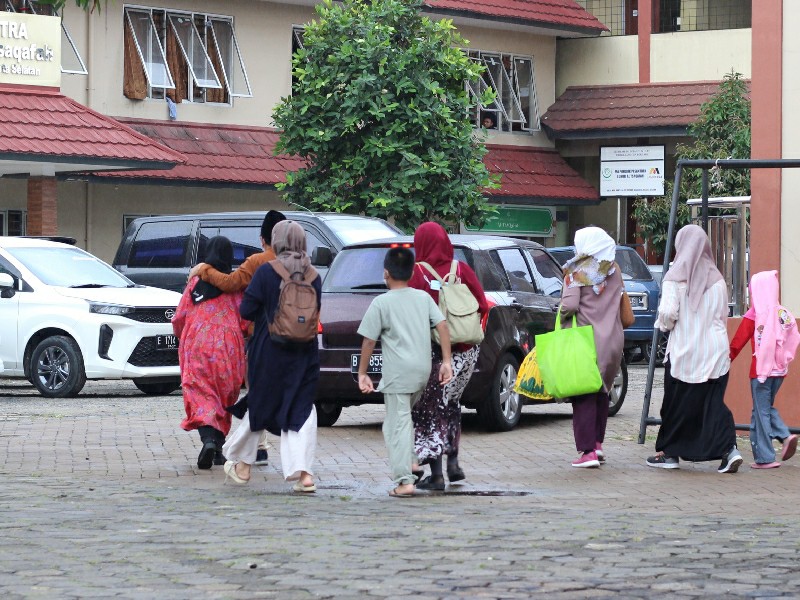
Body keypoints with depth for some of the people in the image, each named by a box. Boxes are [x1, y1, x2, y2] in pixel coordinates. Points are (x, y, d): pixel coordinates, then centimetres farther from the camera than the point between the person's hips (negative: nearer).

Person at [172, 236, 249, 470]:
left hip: (197, 346, -1)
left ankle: (208, 439, -30)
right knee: (224, 396, 15)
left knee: (200, 394, -5)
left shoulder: (196, 282, 1)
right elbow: (246, 321, -3)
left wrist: (183, 338, 23)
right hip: (228, 349, 1)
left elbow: (179, 318, 4)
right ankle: (218, 447, 18)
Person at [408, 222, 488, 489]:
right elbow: (482, 306, -1)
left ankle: (436, 474, 0)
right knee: (450, 403, 24)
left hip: (431, 351, -4)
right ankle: (453, 461, 22)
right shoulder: (462, 270, 0)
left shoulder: (417, 273, -12)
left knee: (429, 410, 4)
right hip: (464, 349, 4)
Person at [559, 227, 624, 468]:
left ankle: (588, 451, -9)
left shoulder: (577, 270, -9)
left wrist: (563, 315, 1)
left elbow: (570, 305, -18)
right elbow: (621, 306, 11)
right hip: (613, 339, 5)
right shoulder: (614, 270, 8)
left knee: (584, 396, -3)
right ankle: (597, 443, 22)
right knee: (601, 393, 19)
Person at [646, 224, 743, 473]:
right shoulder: (717, 280, 3)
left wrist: (665, 323, 5)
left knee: (677, 403, 8)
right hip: (716, 351, 3)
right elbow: (723, 316, 8)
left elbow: (668, 313, -15)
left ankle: (669, 453, 17)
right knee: (713, 403, 5)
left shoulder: (675, 278, -8)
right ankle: (729, 448, -10)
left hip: (684, 351, -3)